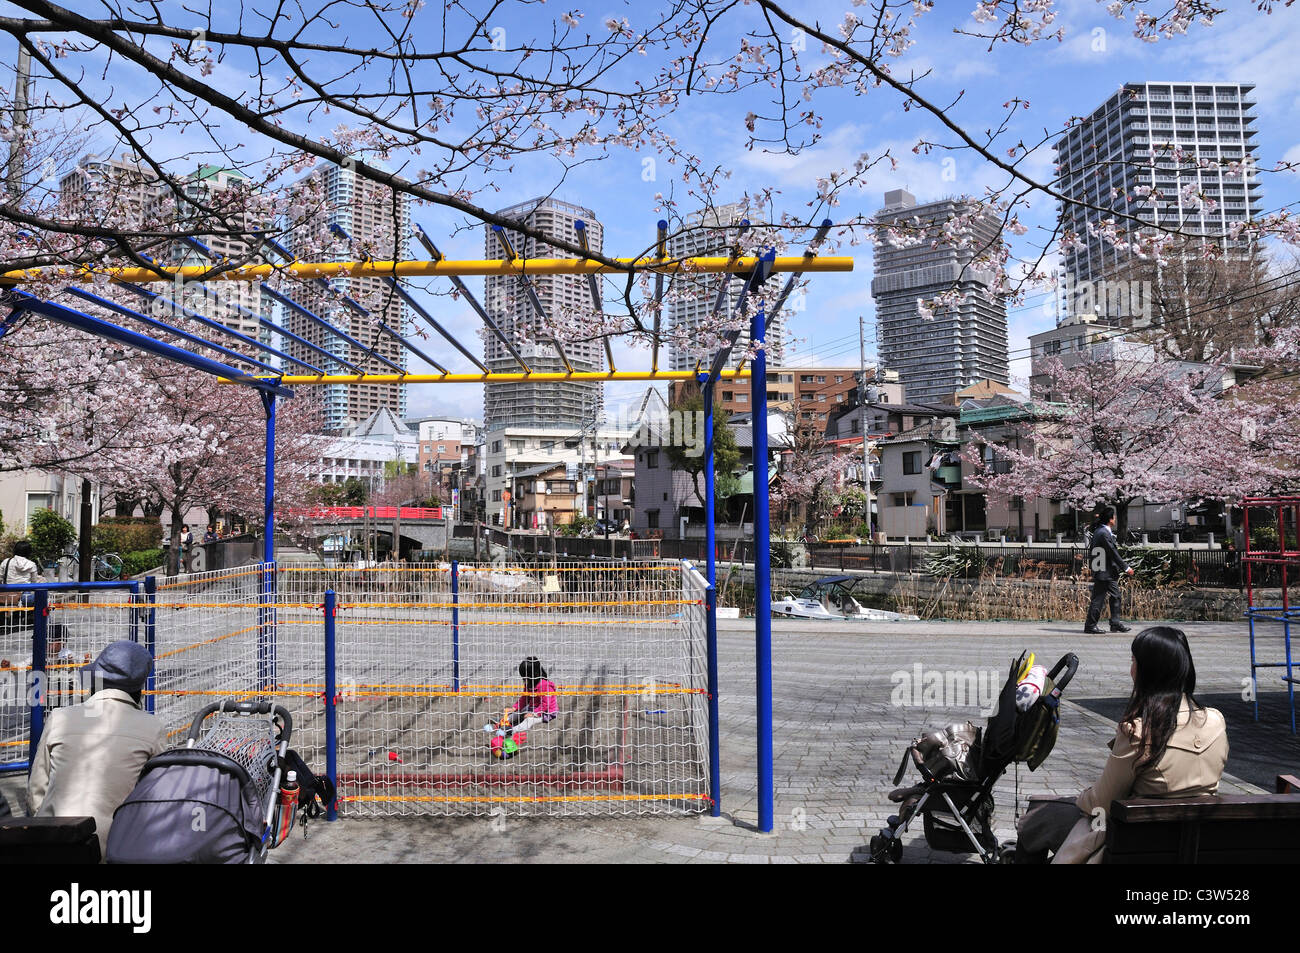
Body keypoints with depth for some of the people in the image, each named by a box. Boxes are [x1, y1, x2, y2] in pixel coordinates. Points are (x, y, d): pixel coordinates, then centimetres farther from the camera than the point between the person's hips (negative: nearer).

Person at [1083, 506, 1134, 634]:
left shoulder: (1100, 531, 11)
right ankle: (1090, 626, 2)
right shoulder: (1104, 533, -18)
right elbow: (1113, 553, -16)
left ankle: (1115, 623, 20)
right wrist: (1126, 567, -12)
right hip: (1104, 572, -10)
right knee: (1098, 599, -4)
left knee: (1115, 596, 14)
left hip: (1110, 573, 10)